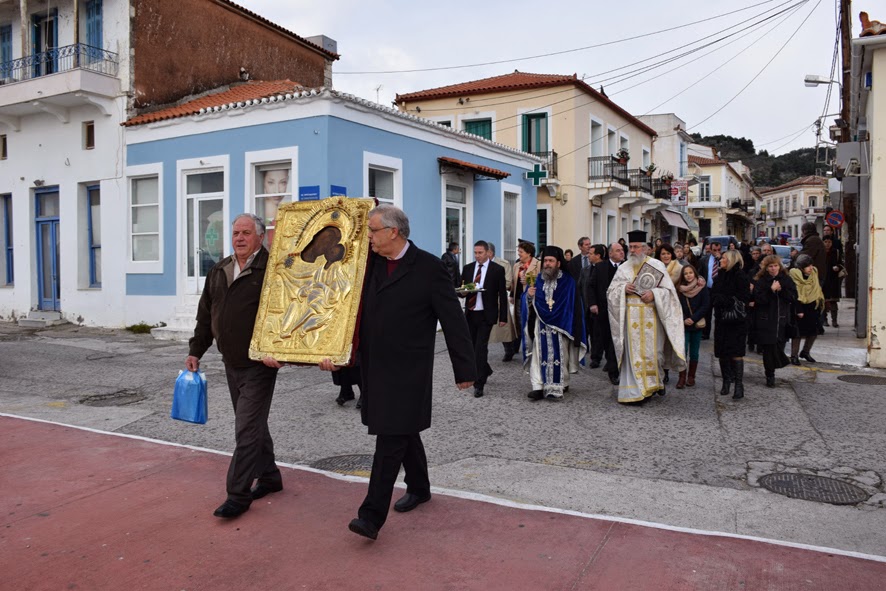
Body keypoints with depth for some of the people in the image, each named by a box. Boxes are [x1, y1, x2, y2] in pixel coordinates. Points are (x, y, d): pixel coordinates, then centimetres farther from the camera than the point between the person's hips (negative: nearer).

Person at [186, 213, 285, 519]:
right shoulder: (218, 271, 11)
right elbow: (205, 315, 18)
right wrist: (195, 351, 17)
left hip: (259, 364, -8)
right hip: (231, 364, 8)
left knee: (247, 429, -4)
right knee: (253, 423, 17)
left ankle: (238, 494, 5)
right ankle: (269, 477, 32)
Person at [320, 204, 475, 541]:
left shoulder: (428, 267, -10)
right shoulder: (370, 263, 7)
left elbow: (453, 320, -8)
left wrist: (464, 369, -7)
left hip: (407, 371, -6)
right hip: (375, 367, 6)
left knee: (392, 437, -6)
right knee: (403, 430, 19)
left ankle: (372, 515, -2)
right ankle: (418, 488, 38)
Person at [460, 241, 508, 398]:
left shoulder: (497, 269, -4)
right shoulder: (467, 268, 7)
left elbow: (502, 294, -2)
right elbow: (460, 290, 10)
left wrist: (503, 317, -4)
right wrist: (462, 292, -15)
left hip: (486, 315, -5)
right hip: (470, 314, 5)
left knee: (480, 348, -9)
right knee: (472, 348, 12)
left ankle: (479, 384, -1)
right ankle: (486, 371, 37)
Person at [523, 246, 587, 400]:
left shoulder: (568, 282, 0)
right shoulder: (537, 280, 8)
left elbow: (575, 305, -3)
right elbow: (528, 305, 9)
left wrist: (572, 328, -10)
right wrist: (529, 296, -13)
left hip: (560, 326, -2)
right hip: (541, 326, 2)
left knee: (559, 355, 2)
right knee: (539, 354, -5)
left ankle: (559, 386, 11)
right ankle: (538, 387, -8)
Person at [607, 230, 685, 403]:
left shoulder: (657, 265, 2)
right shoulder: (623, 268, 9)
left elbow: (669, 291, 1)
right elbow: (611, 292, 9)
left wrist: (654, 294, -16)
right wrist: (623, 289, -10)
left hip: (651, 316, -1)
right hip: (631, 316, 1)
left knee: (652, 350, 3)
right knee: (634, 352, 0)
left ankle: (656, 381, 26)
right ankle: (637, 390, 6)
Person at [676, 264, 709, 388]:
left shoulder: (702, 288, -2)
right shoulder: (679, 289, 2)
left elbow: (705, 306, -6)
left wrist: (693, 319, -14)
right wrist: (684, 320, -11)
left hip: (697, 325, 0)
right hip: (683, 325, 0)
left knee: (694, 352, 5)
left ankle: (691, 377, 14)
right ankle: (682, 377, -2)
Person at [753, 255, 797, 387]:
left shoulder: (786, 279, 7)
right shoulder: (760, 281, -3)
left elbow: (794, 297, 0)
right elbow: (758, 299, -13)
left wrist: (781, 290, -13)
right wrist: (771, 290, -20)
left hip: (782, 320, 3)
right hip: (766, 321, -3)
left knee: (779, 346, 2)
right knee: (768, 348, -2)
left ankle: (770, 372, 26)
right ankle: (770, 376, 9)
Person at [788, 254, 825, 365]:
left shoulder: (814, 273, 5)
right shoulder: (795, 276, -15)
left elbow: (818, 289, 16)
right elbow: (794, 295, -16)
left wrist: (820, 302, 13)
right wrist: (798, 310, -18)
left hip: (812, 307, 6)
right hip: (800, 307, -6)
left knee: (814, 331, 9)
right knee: (798, 332, -2)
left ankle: (805, 352, 28)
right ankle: (794, 356, 8)